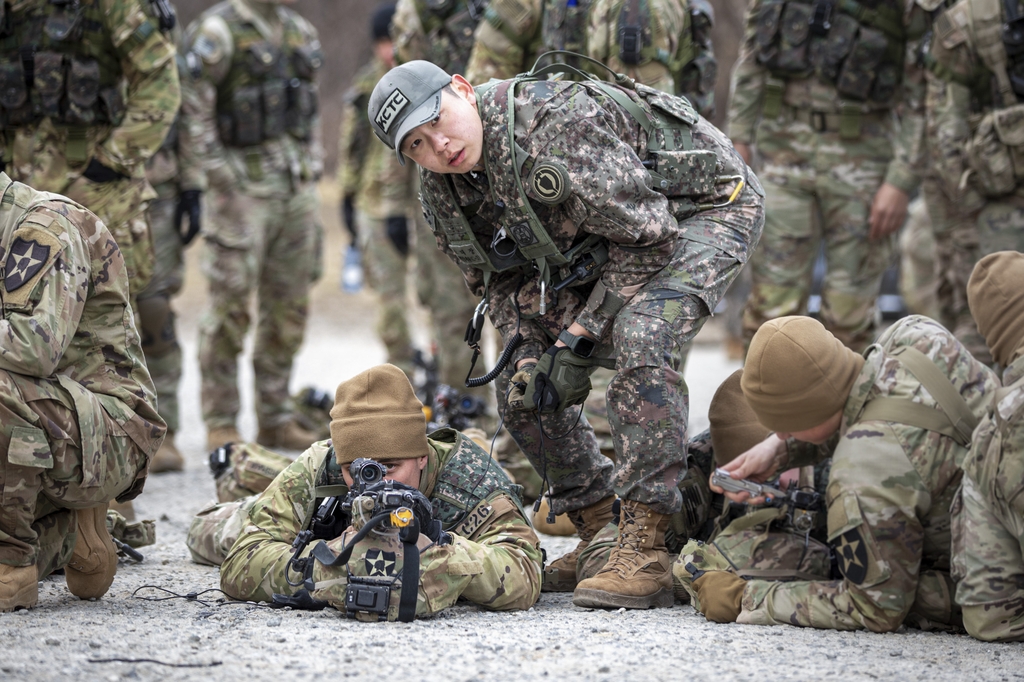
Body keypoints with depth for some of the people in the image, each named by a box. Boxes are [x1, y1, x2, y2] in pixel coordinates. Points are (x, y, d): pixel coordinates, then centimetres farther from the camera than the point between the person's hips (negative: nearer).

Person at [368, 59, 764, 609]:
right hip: (599, 247, 9)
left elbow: (648, 236, -30)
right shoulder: (443, 193, -7)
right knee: (521, 386, 1)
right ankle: (597, 536, 15)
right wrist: (527, 353, -11)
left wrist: (579, 337, -25)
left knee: (639, 343, -33)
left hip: (707, 208, -9)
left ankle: (645, 553, -32)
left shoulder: (555, 126, -34)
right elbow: (498, 280, 8)